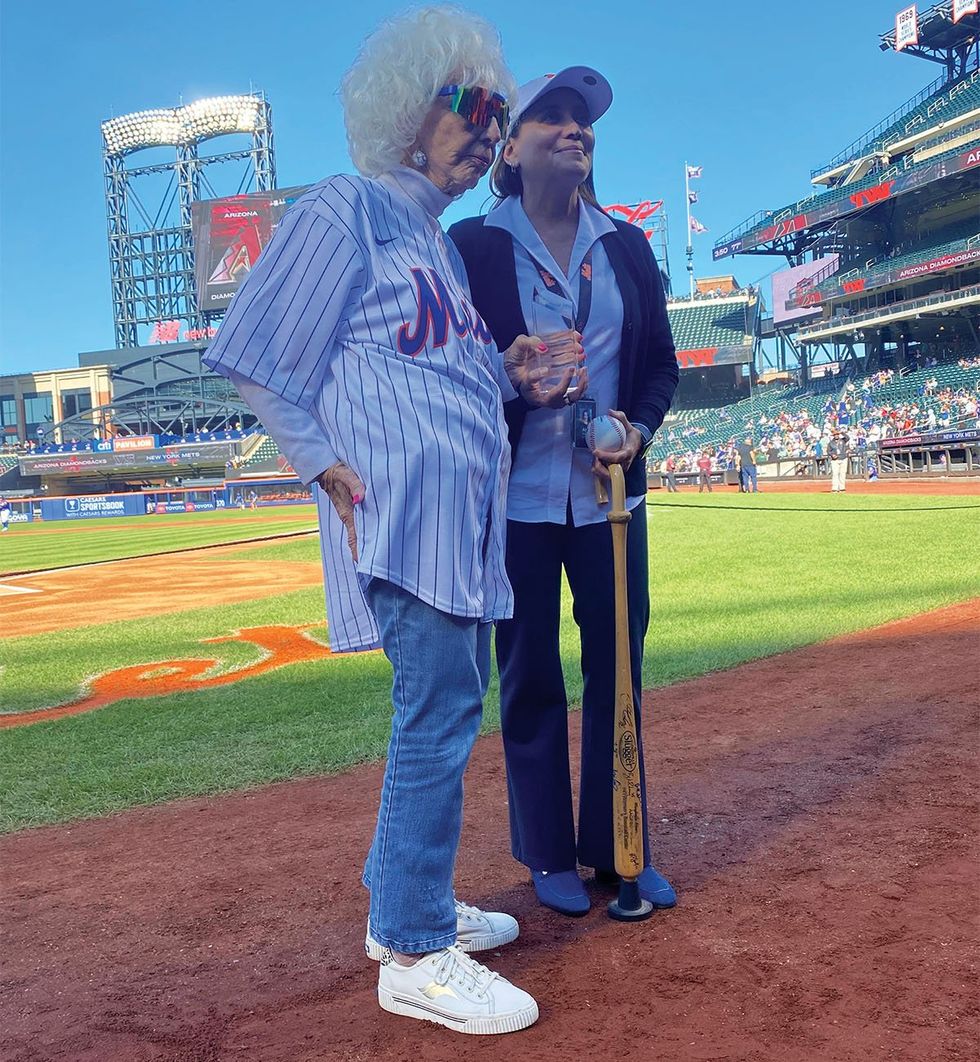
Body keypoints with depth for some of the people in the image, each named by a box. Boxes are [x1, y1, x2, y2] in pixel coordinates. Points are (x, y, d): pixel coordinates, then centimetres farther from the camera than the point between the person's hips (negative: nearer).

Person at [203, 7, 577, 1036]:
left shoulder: (440, 242, 22)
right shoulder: (346, 209, -4)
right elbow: (261, 360, -9)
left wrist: (506, 376, 7)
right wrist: (330, 469, -13)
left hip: (462, 516, 10)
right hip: (401, 508, -10)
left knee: (443, 710, 14)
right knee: (439, 713, -9)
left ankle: (403, 907, 29)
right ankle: (415, 956, 5)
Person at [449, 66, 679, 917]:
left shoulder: (627, 246, 10)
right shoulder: (473, 245, -1)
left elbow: (661, 361, 11)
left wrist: (639, 428, -8)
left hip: (610, 493, 4)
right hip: (519, 495, -3)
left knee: (619, 667, 8)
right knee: (531, 676, 6)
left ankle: (618, 849, 24)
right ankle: (549, 856, 22)